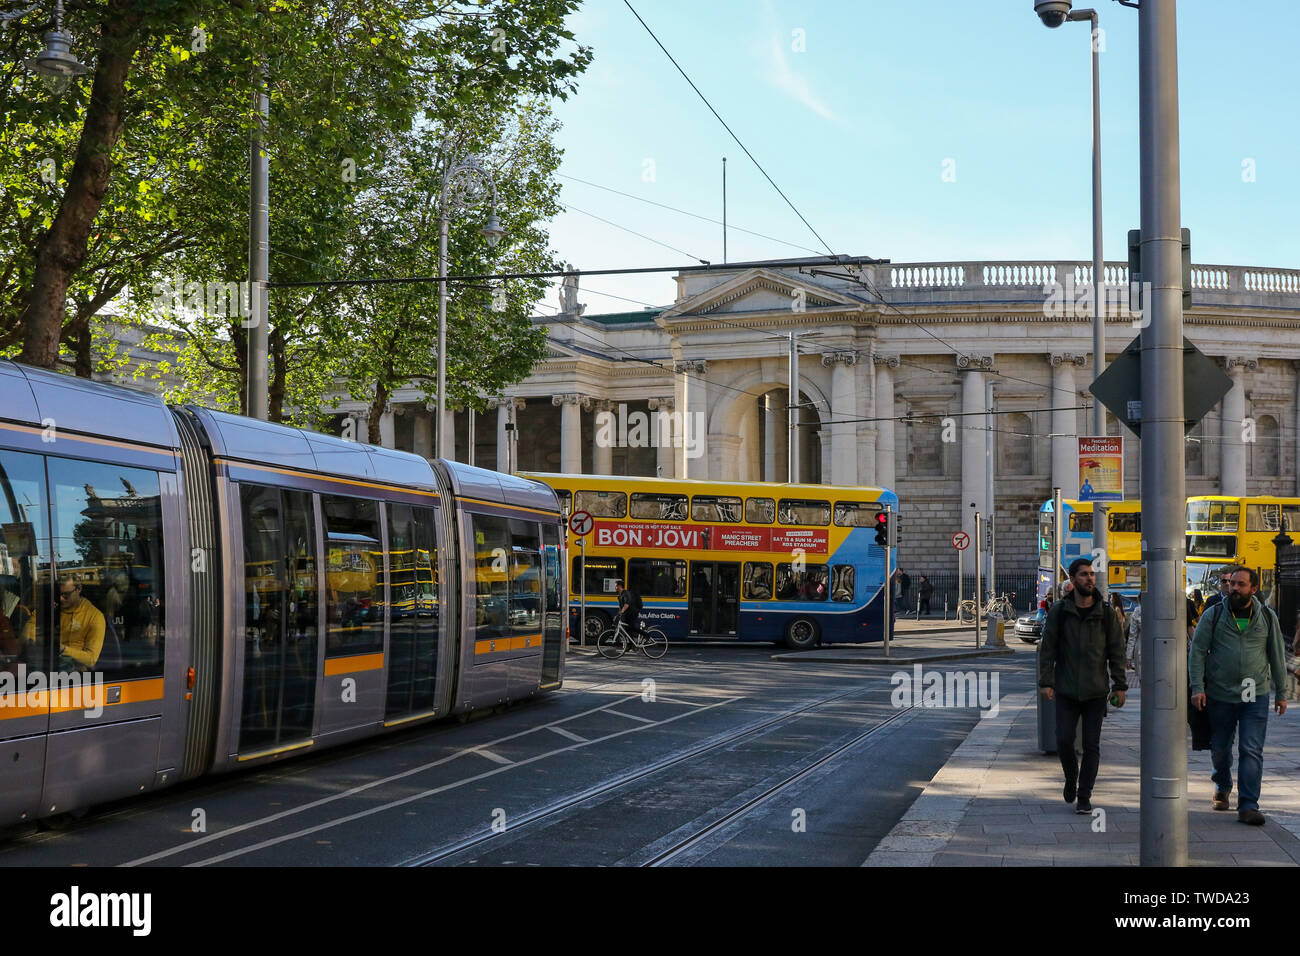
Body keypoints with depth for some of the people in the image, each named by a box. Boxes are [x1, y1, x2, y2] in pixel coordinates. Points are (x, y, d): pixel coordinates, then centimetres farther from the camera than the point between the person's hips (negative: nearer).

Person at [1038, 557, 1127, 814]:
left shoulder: (1106, 613, 2)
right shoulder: (1059, 612, 1)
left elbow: (1116, 651, 5)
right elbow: (1048, 648, 3)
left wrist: (1120, 685, 1)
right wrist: (1046, 681, -5)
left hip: (1096, 691, 0)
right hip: (1066, 690, 0)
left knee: (1092, 745, 0)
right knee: (1064, 740, -4)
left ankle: (1084, 797, 8)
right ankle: (1071, 778, 25)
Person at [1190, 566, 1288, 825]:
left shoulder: (1267, 618, 4)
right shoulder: (1213, 615, 0)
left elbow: (1278, 656, 11)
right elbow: (1197, 651, -2)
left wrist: (1281, 693, 10)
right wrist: (1197, 687, -11)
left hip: (1256, 696, 0)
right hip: (1220, 695, 0)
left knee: (1252, 751, -8)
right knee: (1220, 749, 12)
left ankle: (1248, 806, -7)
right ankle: (1222, 788, 39)